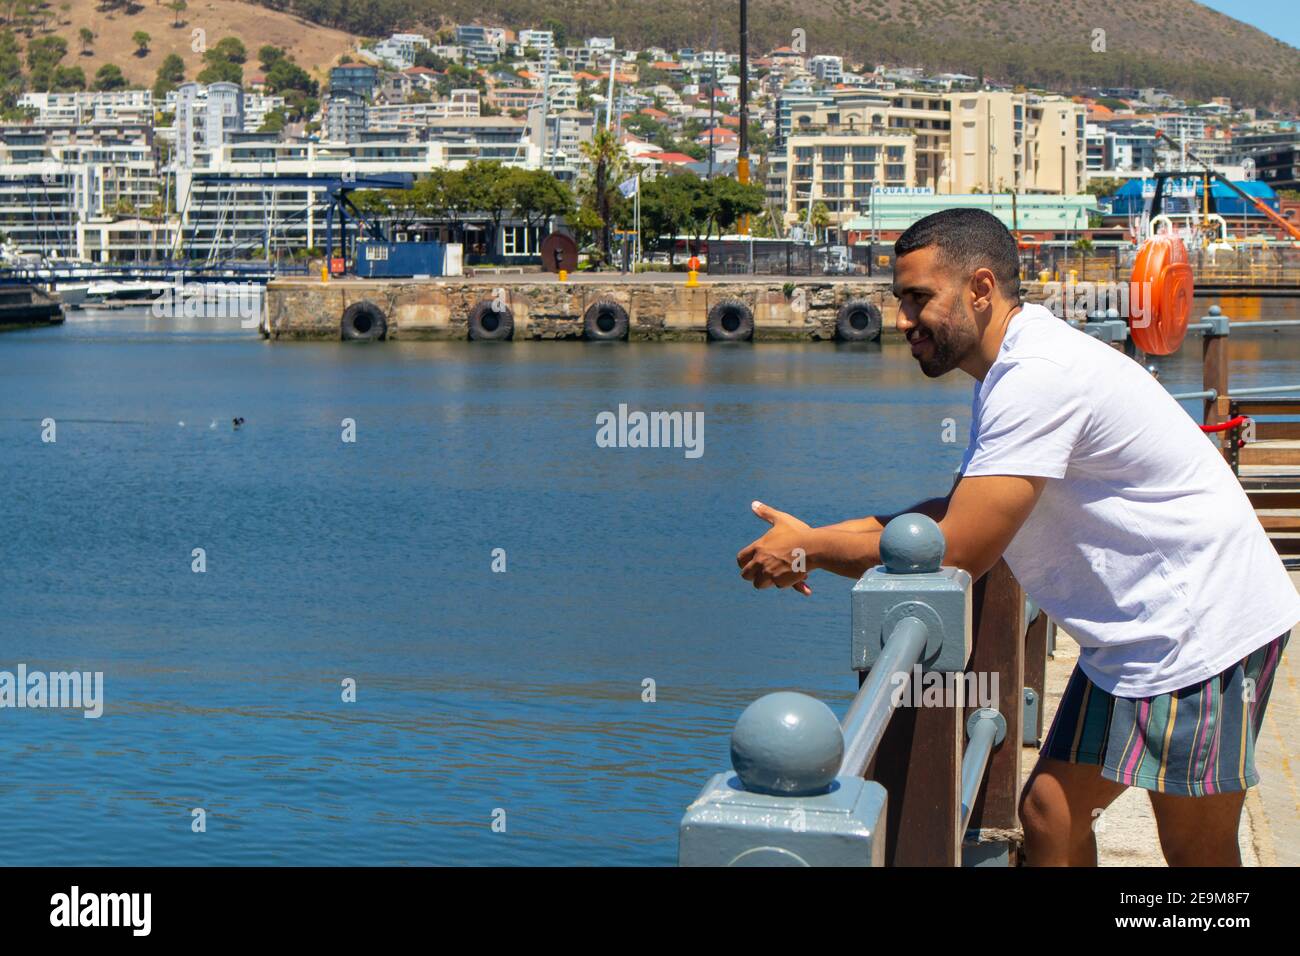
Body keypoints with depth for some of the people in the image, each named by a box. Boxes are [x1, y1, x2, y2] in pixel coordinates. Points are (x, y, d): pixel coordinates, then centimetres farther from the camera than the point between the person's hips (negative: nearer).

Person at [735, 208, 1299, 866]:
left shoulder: (1038, 374, -23)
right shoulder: (1013, 373, 11)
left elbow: (955, 554, -23)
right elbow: (959, 508, 17)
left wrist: (812, 550, -10)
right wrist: (825, 539, 5)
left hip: (1196, 626, -10)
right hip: (1133, 635, 10)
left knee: (1196, 852, -1)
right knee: (1049, 814, 10)